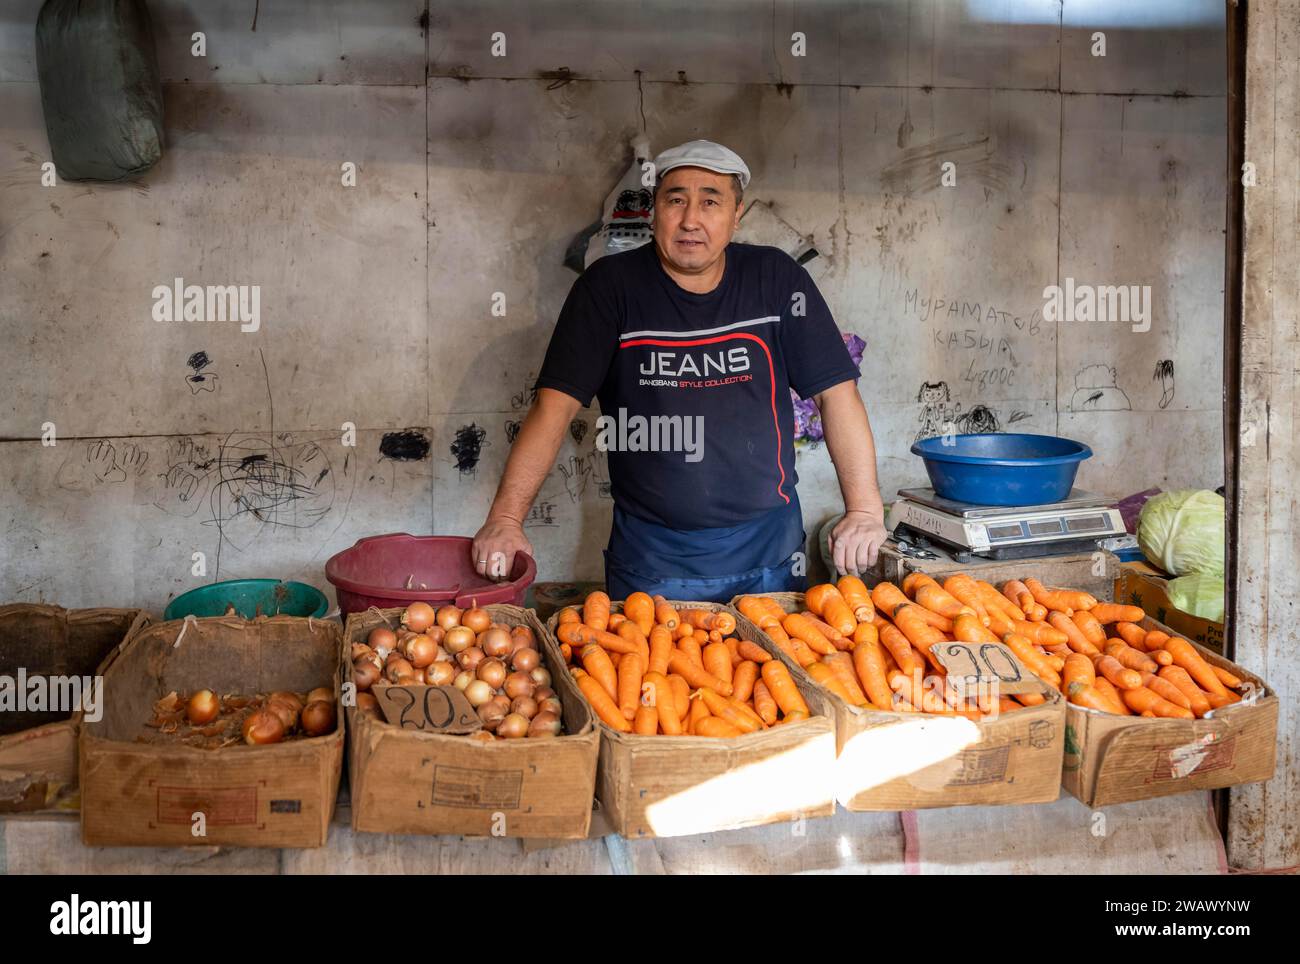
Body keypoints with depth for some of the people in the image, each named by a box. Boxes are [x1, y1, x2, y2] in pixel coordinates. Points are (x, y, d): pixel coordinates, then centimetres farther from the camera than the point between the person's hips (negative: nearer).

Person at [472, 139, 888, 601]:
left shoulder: (775, 279, -1)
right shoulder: (610, 286, -6)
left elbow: (836, 391, -1)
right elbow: (556, 405, -12)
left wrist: (865, 509, -9)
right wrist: (506, 517, -22)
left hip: (767, 552, 2)